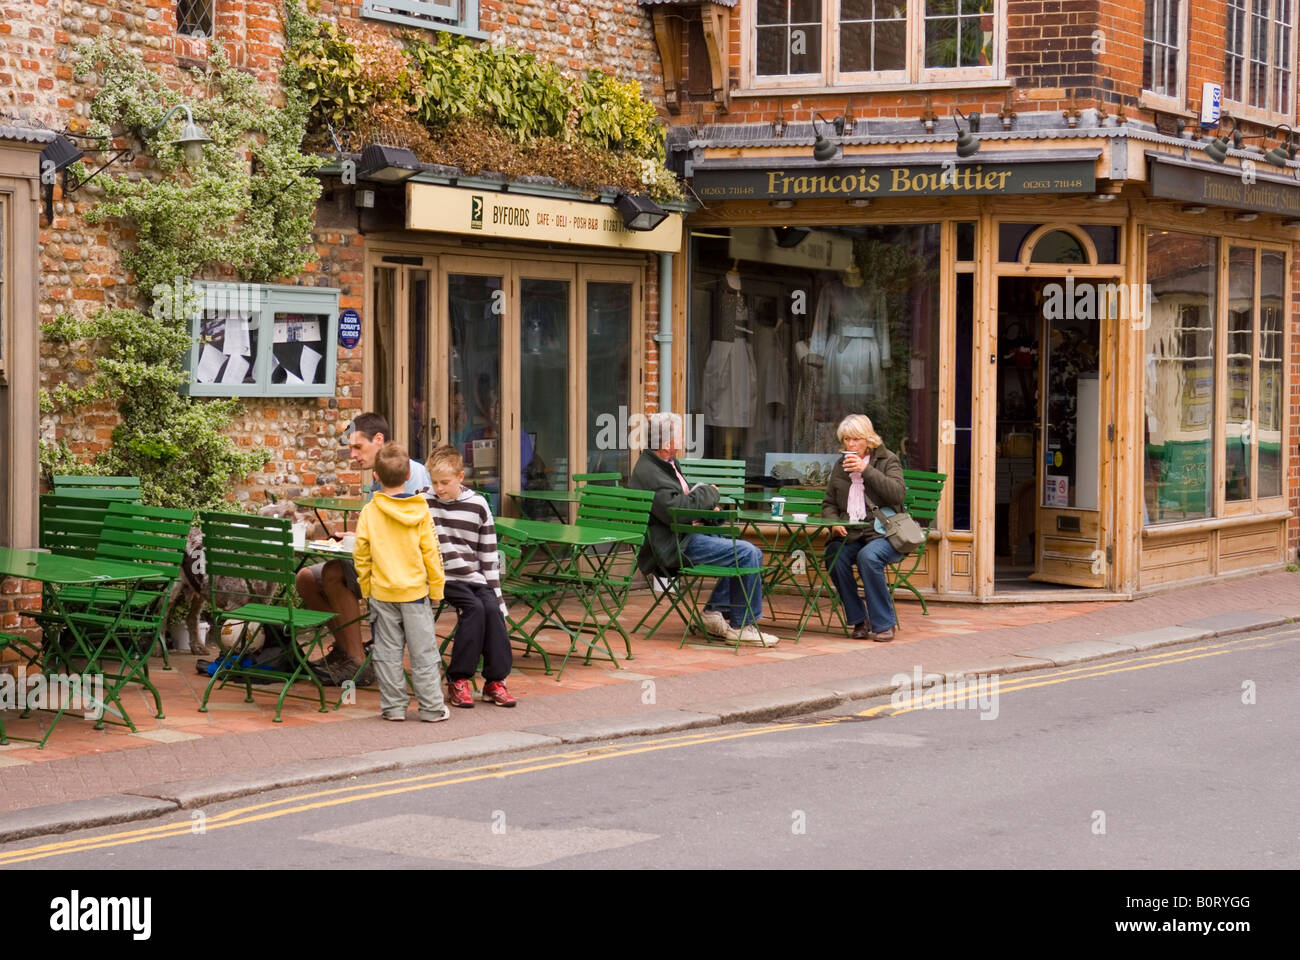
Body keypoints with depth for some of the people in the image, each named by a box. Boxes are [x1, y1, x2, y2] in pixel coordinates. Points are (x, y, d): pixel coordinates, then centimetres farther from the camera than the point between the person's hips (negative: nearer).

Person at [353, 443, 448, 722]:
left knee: (388, 652, 9)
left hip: (382, 593, 1)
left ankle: (393, 706, 11)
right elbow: (430, 553, -4)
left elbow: (361, 555, -1)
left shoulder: (369, 512, -5)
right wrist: (437, 587, 5)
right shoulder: (420, 511, -7)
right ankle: (431, 707, 8)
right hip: (415, 591, -1)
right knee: (423, 651, 5)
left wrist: (366, 587, 11)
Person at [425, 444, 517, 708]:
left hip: (475, 577, 3)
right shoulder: (425, 503, -1)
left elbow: (489, 553, 9)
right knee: (474, 608, -26)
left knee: (492, 609, -21)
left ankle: (495, 681, -12)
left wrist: (496, 592, 5)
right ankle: (458, 681, -19)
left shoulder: (477, 505, 5)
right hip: (444, 577, -3)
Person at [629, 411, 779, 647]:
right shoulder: (648, 472, -16)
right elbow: (676, 510, -26)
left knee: (752, 555, 9)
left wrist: (707, 503, 10)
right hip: (676, 545, -11)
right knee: (746, 554, -19)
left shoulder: (668, 464, 18)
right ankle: (741, 626, -11)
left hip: (691, 534, 11)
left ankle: (715, 611, 10)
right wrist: (709, 493, -11)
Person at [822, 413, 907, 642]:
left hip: (883, 533, -4)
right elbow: (829, 503, 21)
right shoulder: (841, 465, 18)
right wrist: (834, 522, -2)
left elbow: (898, 494, -13)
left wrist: (866, 470, -17)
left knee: (868, 556, -36)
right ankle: (859, 621, -15)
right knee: (834, 556, -28)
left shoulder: (887, 460, 4)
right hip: (850, 534, 4)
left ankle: (884, 623, -22)